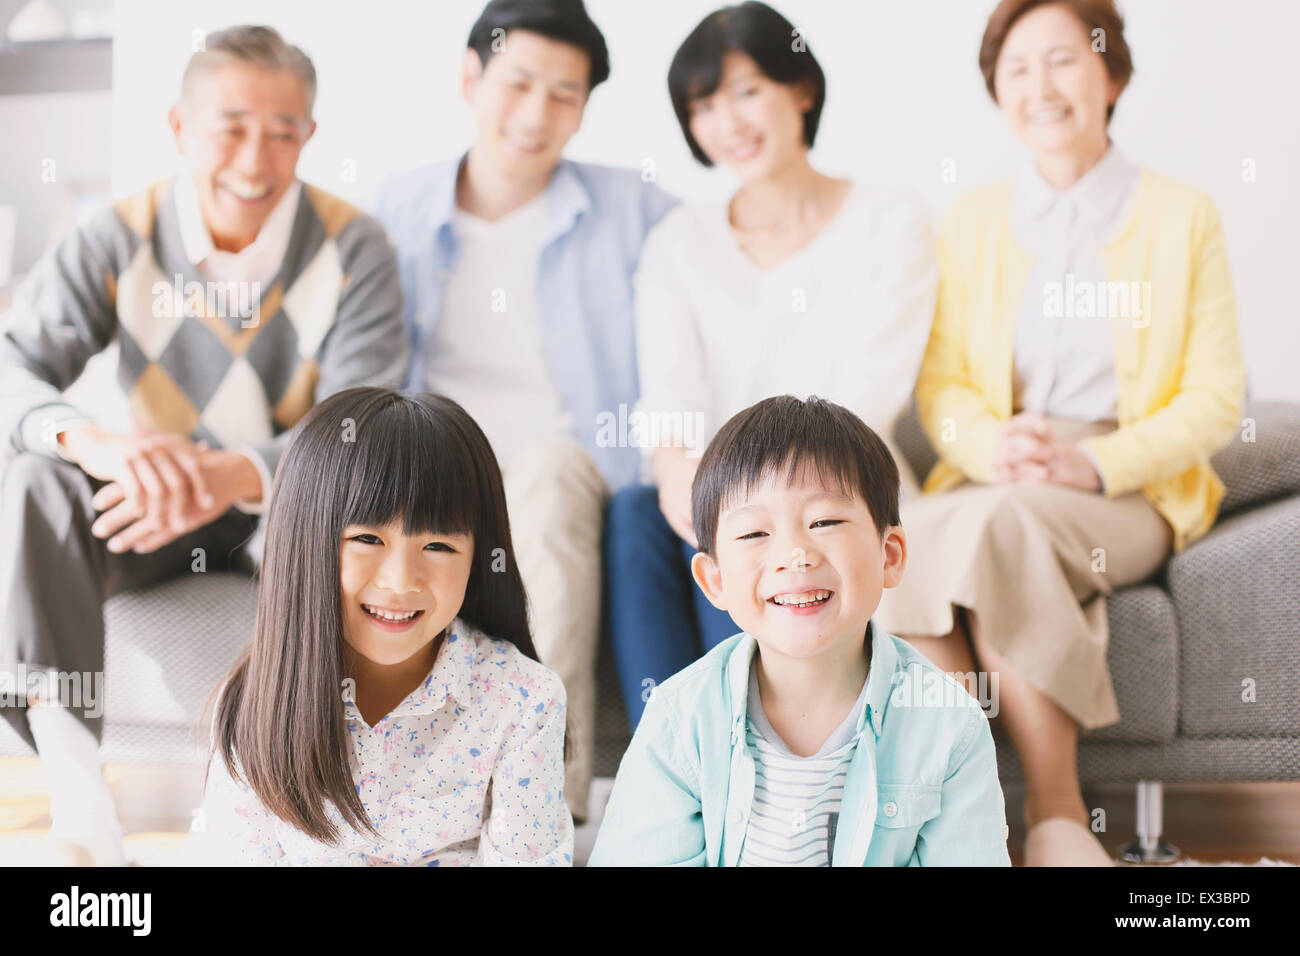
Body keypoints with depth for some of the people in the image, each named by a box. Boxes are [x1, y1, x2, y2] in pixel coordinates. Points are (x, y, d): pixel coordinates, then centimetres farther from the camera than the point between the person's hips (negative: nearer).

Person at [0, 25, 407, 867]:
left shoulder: (354, 250, -12)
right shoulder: (121, 240, -9)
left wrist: (235, 475, -42)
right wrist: (93, 439, -46)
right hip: (146, 508, 1)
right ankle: (78, 798, -35)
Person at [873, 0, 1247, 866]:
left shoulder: (1182, 216, 8)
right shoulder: (972, 222, 17)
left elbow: (1216, 402, 2)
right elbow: (941, 381, 10)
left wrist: (1095, 462, -16)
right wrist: (989, 446, -14)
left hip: (1135, 495, -2)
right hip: (987, 488, 3)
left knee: (998, 524, -37)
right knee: (898, 537, -33)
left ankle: (1057, 812, -28)